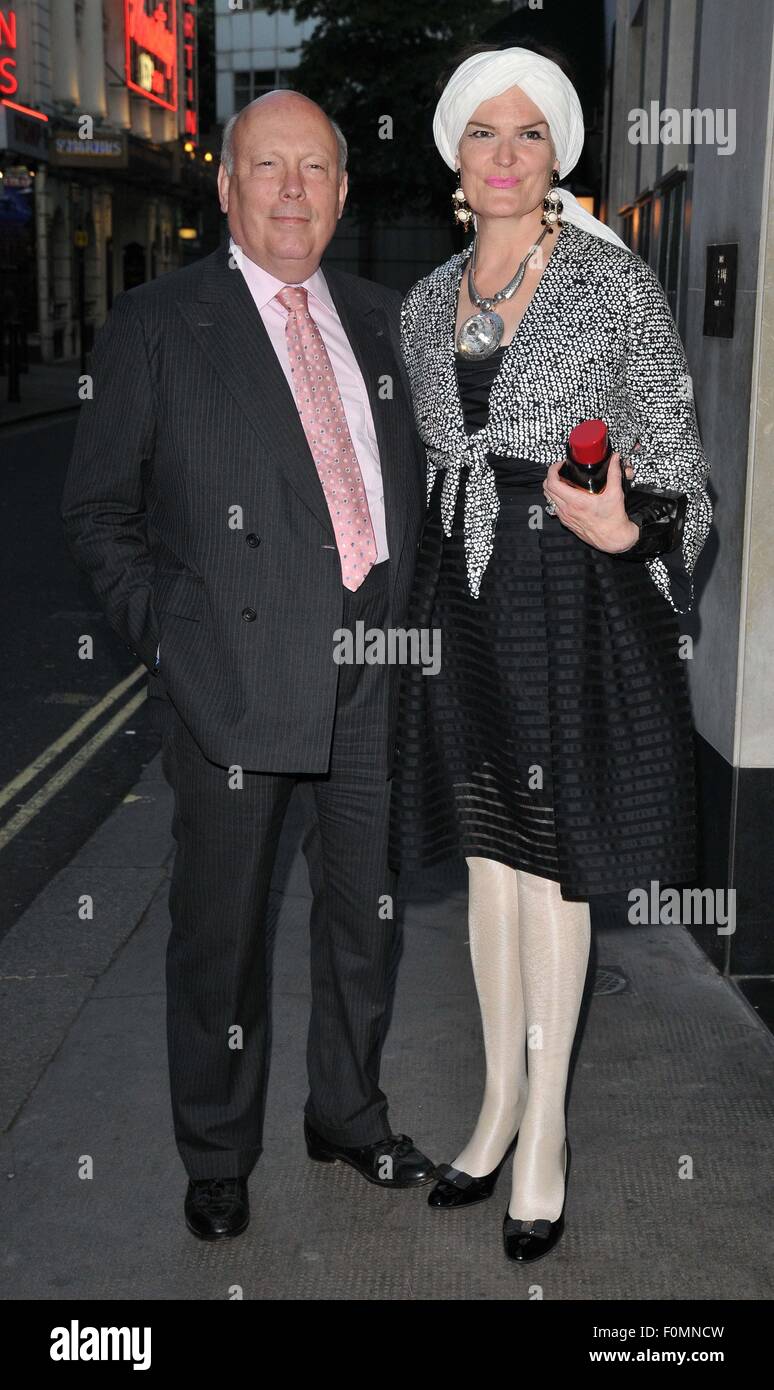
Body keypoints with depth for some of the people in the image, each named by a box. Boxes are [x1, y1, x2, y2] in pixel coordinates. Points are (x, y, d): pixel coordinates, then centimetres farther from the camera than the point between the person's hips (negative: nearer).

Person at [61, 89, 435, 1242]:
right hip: (236, 667, -4)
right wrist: (164, 628, -8)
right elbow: (97, 507, 0)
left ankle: (349, 1113, 37)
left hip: (374, 662, 5)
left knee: (368, 908, 16)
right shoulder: (157, 324, -1)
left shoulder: (381, 319, 13)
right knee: (222, 925, 8)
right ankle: (218, 1155, 27)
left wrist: (409, 603, 7)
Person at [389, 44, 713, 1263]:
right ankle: (500, 1099, 29)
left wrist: (626, 529, -24)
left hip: (577, 600, -5)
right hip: (464, 600, 5)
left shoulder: (615, 281, -5)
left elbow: (678, 465, -4)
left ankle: (546, 1122, 20)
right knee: (488, 857, 12)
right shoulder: (427, 303, 10)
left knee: (552, 866, 3)